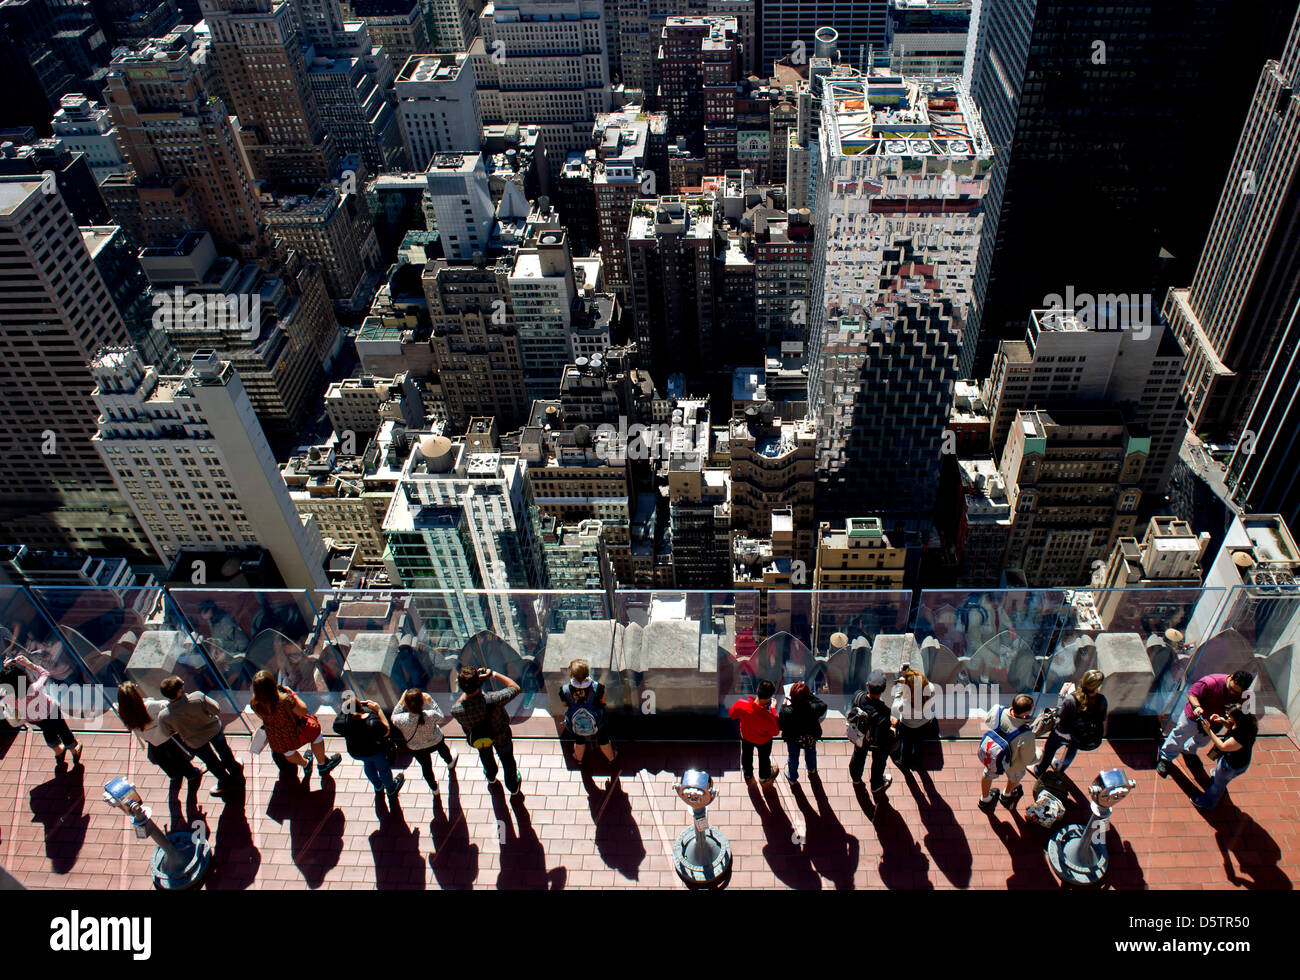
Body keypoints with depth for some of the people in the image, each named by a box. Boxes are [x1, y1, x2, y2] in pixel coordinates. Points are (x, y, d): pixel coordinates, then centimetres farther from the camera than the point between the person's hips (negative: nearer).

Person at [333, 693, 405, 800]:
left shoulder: (339, 722, -36)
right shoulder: (372, 723, -44)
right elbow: (386, 731, -24)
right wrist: (378, 710, -26)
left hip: (354, 752, 3)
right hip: (374, 752, -3)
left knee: (368, 764, 37)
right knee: (383, 768, 29)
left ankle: (377, 785, 65)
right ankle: (391, 789, 58)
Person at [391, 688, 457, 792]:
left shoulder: (401, 720, -38)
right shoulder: (431, 715, -40)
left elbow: (393, 717, -12)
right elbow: (442, 718, -15)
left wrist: (401, 701, -13)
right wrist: (430, 701, -16)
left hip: (416, 749, 0)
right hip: (436, 743, 0)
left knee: (426, 767, 28)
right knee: (443, 747, 37)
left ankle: (434, 787, 54)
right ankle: (450, 762, 69)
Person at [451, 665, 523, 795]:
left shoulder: (456, 710, -40)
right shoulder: (493, 700, -46)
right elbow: (515, 688, -27)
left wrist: (466, 691, -15)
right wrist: (493, 674, -27)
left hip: (476, 738, 2)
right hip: (501, 737, -2)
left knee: (485, 755, 38)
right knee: (507, 758, 31)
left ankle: (491, 776, 69)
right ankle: (513, 786, 58)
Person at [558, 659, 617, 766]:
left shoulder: (565, 691, -32)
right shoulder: (598, 688, -35)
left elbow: (565, 706, -10)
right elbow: (602, 702, -15)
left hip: (575, 725, 1)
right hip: (597, 724, -1)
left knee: (579, 741, 34)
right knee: (603, 740, 31)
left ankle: (579, 759, 63)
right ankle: (611, 757, 59)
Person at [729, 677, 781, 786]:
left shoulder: (741, 704, -39)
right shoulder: (769, 718, -45)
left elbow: (732, 714, -15)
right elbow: (775, 732, -22)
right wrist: (773, 709, -16)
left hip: (745, 736, 2)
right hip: (763, 741, -2)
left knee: (746, 756, 34)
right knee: (764, 758, 32)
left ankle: (748, 776, 63)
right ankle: (764, 778, 61)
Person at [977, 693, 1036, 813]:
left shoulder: (997, 711, -34)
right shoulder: (1026, 736, -44)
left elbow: (987, 721, -7)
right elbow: (1028, 760, -23)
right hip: (1012, 762, -3)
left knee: (989, 773, 35)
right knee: (1015, 776, 35)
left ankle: (984, 799, 64)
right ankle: (1006, 796, 68)